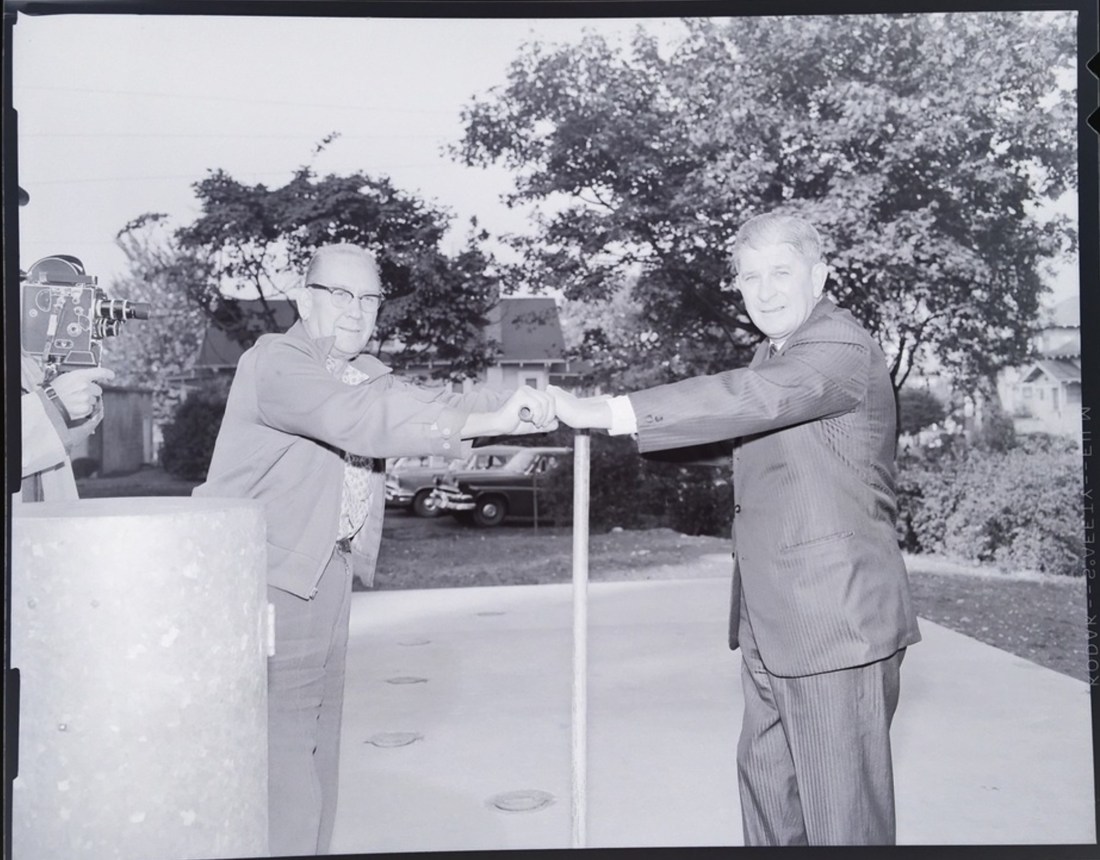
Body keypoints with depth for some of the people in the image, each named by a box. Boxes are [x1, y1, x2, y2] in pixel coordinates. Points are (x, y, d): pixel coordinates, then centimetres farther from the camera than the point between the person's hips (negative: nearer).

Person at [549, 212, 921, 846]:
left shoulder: (843, 347, -15)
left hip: (837, 620, -9)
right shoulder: (774, 353, 18)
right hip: (774, 625, 10)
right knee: (766, 778, 19)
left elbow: (751, 398, -31)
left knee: (844, 812, 0)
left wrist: (607, 411, -36)